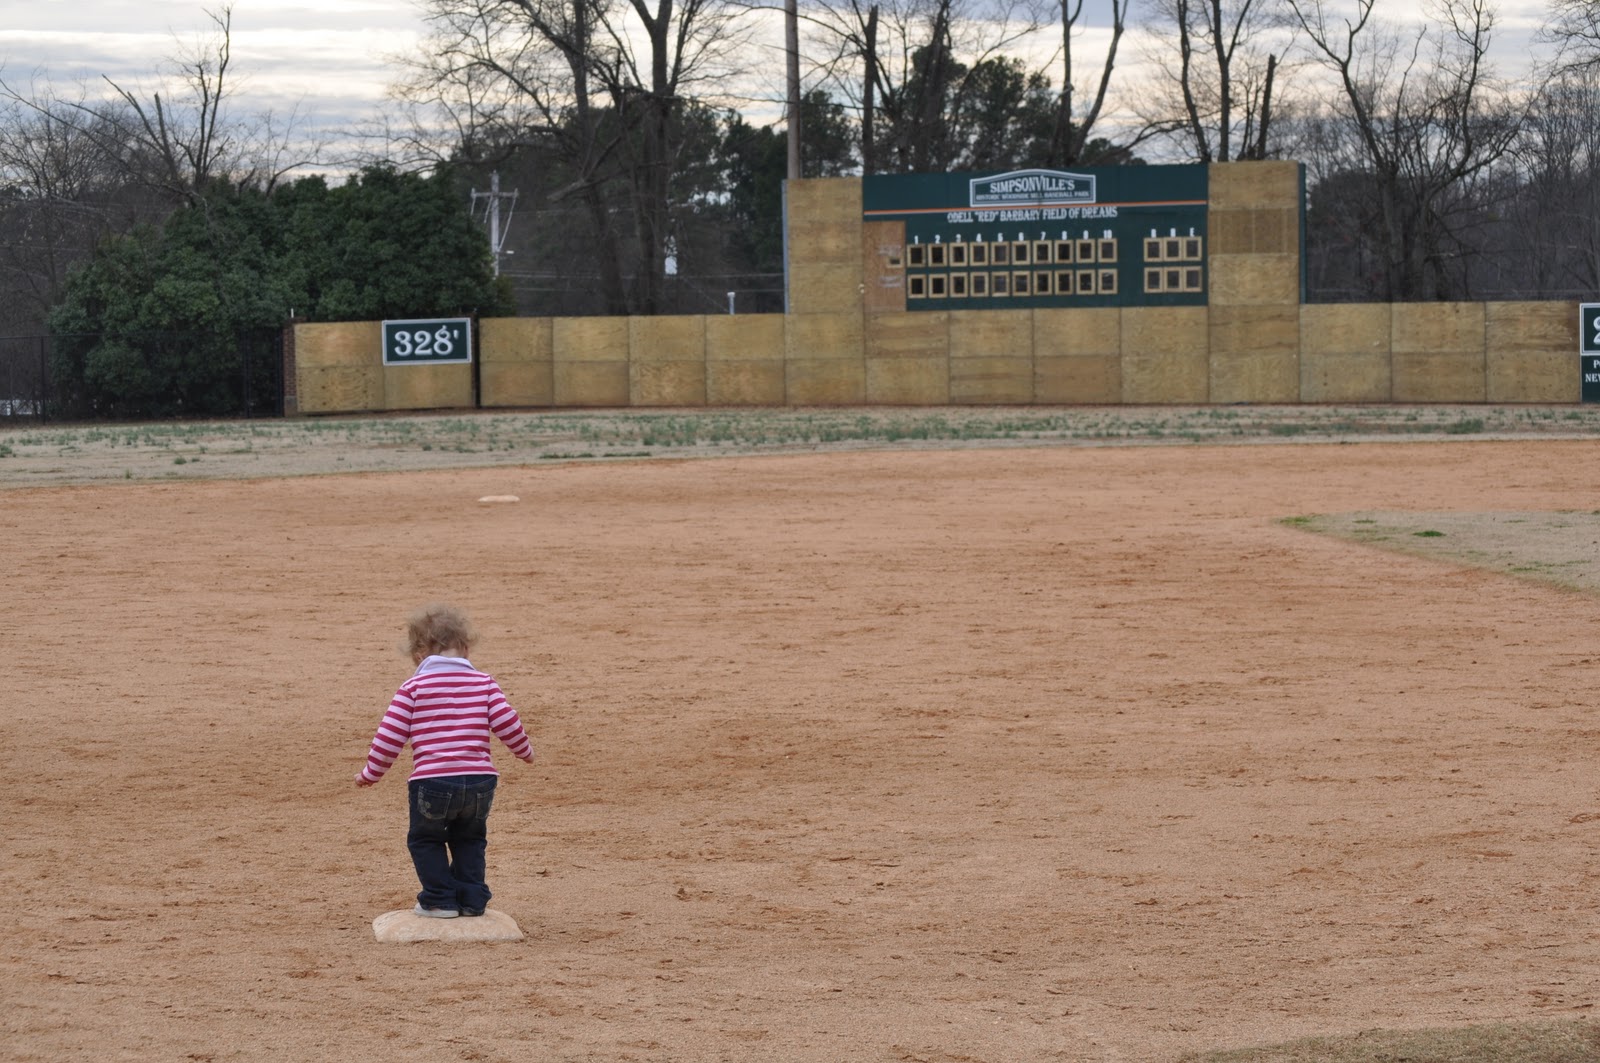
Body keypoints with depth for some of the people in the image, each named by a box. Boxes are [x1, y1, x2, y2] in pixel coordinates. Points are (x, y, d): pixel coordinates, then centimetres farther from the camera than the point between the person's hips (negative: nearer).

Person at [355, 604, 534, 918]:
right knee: (470, 839, 25)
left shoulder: (413, 688, 1)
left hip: (432, 782, -3)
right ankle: (472, 900, 21)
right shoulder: (484, 684, 7)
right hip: (480, 781, 3)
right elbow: (508, 724, 4)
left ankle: (440, 900, 15)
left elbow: (389, 736, 0)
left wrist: (370, 774, 13)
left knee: (425, 840, 20)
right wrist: (525, 751, 25)